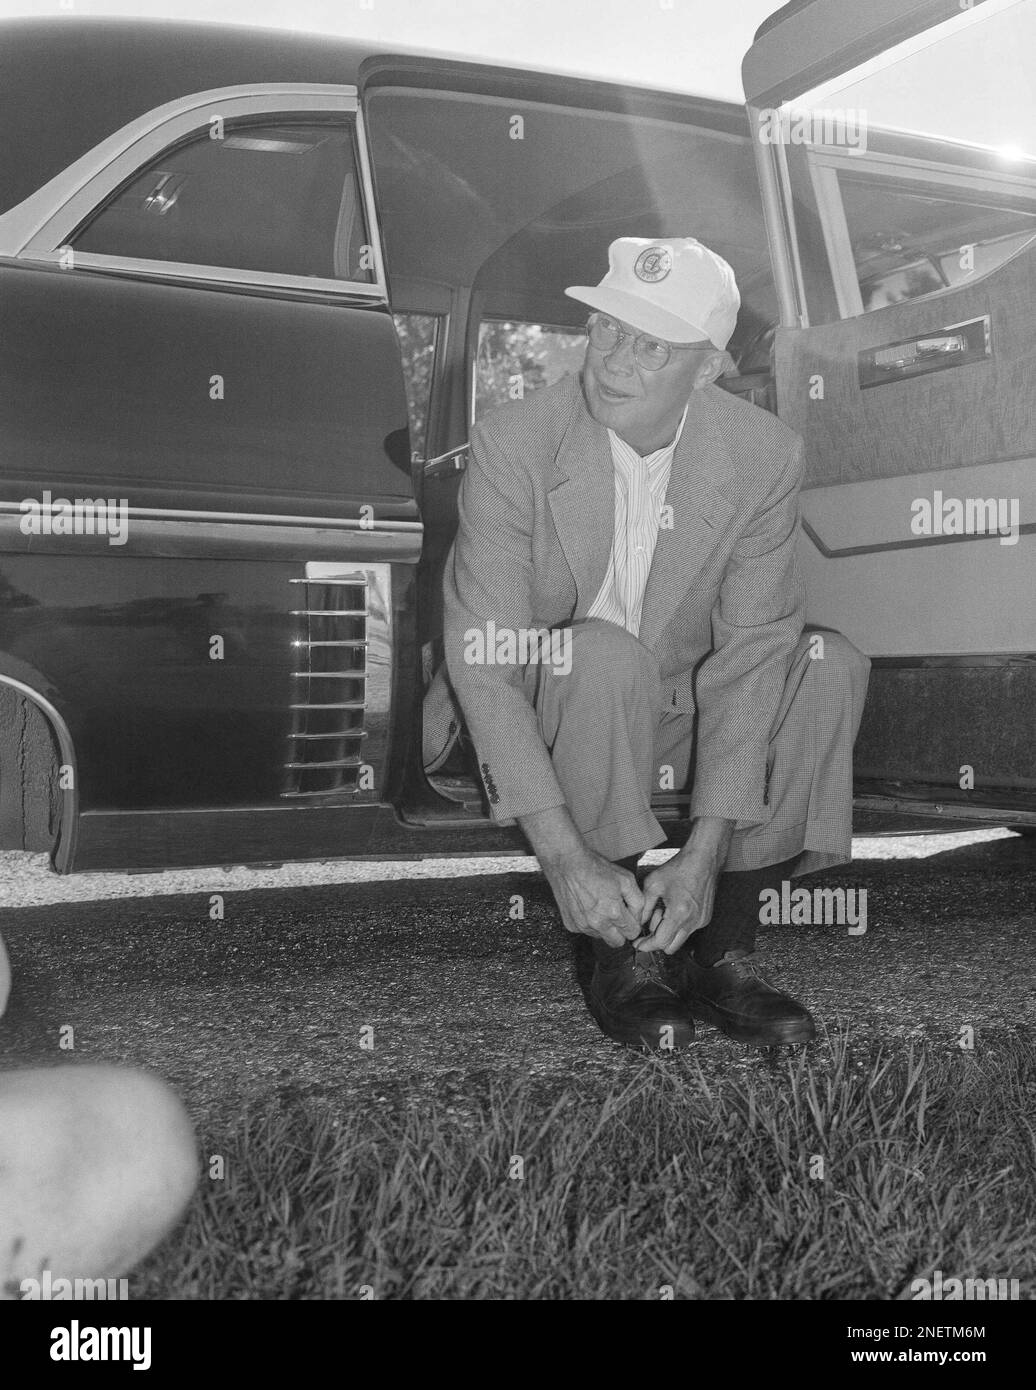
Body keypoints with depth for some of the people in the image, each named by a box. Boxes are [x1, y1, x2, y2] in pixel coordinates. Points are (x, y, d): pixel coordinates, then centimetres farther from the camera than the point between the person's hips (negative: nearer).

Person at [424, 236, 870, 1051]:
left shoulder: (764, 457, -14)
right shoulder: (514, 445, -20)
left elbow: (750, 654, -17)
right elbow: (483, 662, -24)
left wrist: (706, 852, -26)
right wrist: (567, 858, -32)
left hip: (681, 715, 3)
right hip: (541, 728, -2)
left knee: (831, 664, -22)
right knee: (604, 654, -35)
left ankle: (724, 948, -14)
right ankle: (623, 954, -20)